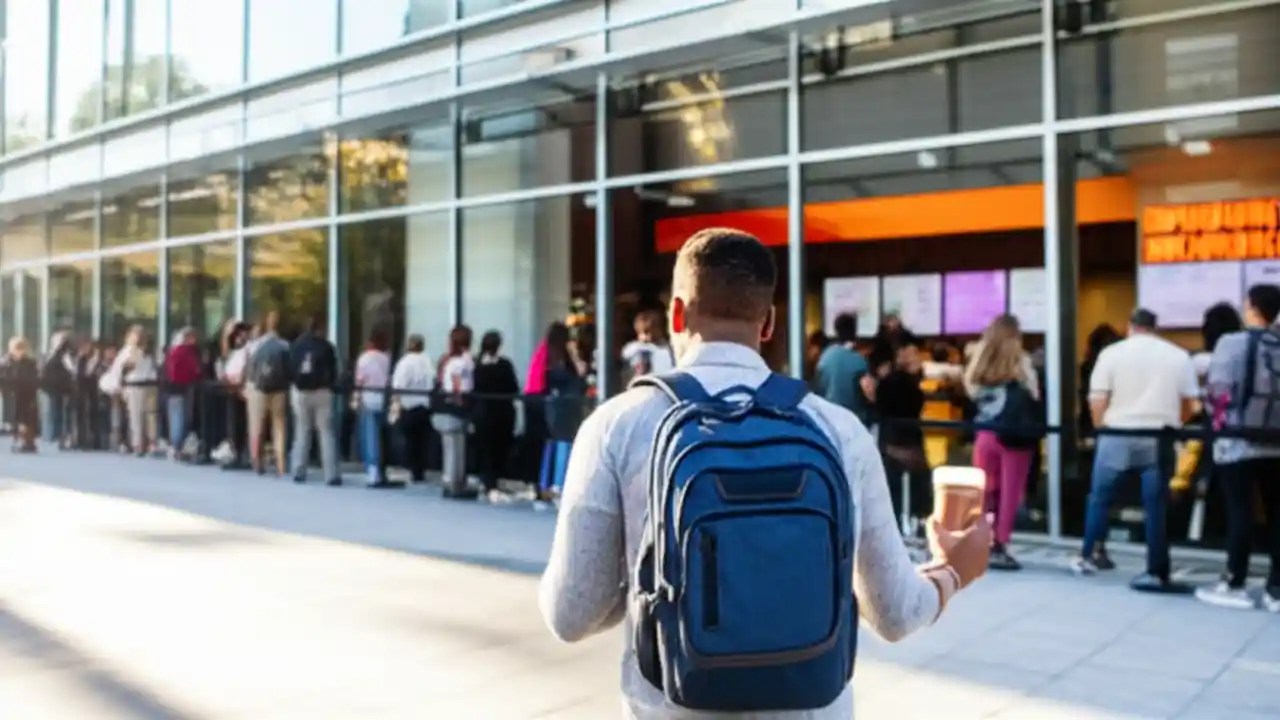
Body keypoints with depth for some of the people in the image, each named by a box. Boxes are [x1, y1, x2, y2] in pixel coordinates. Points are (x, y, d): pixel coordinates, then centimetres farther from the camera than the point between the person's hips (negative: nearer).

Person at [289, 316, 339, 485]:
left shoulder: (296, 345, 1)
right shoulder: (326, 346, -7)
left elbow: (289, 369, 2)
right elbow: (333, 371, -5)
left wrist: (296, 383, 12)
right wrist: (330, 385, 9)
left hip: (300, 392, 3)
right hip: (321, 392, -3)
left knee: (301, 432, 12)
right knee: (326, 432, 0)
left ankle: (298, 472, 11)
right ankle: (331, 475, -4)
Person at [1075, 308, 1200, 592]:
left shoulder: (1112, 353, 0)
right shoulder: (1179, 356, 7)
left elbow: (1097, 400, -5)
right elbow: (1191, 404, 7)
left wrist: (1100, 428, 12)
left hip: (1117, 436, -1)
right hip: (1159, 439, 1)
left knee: (1100, 497, 13)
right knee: (1156, 504, 4)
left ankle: (1086, 556, 19)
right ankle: (1157, 573, 5)